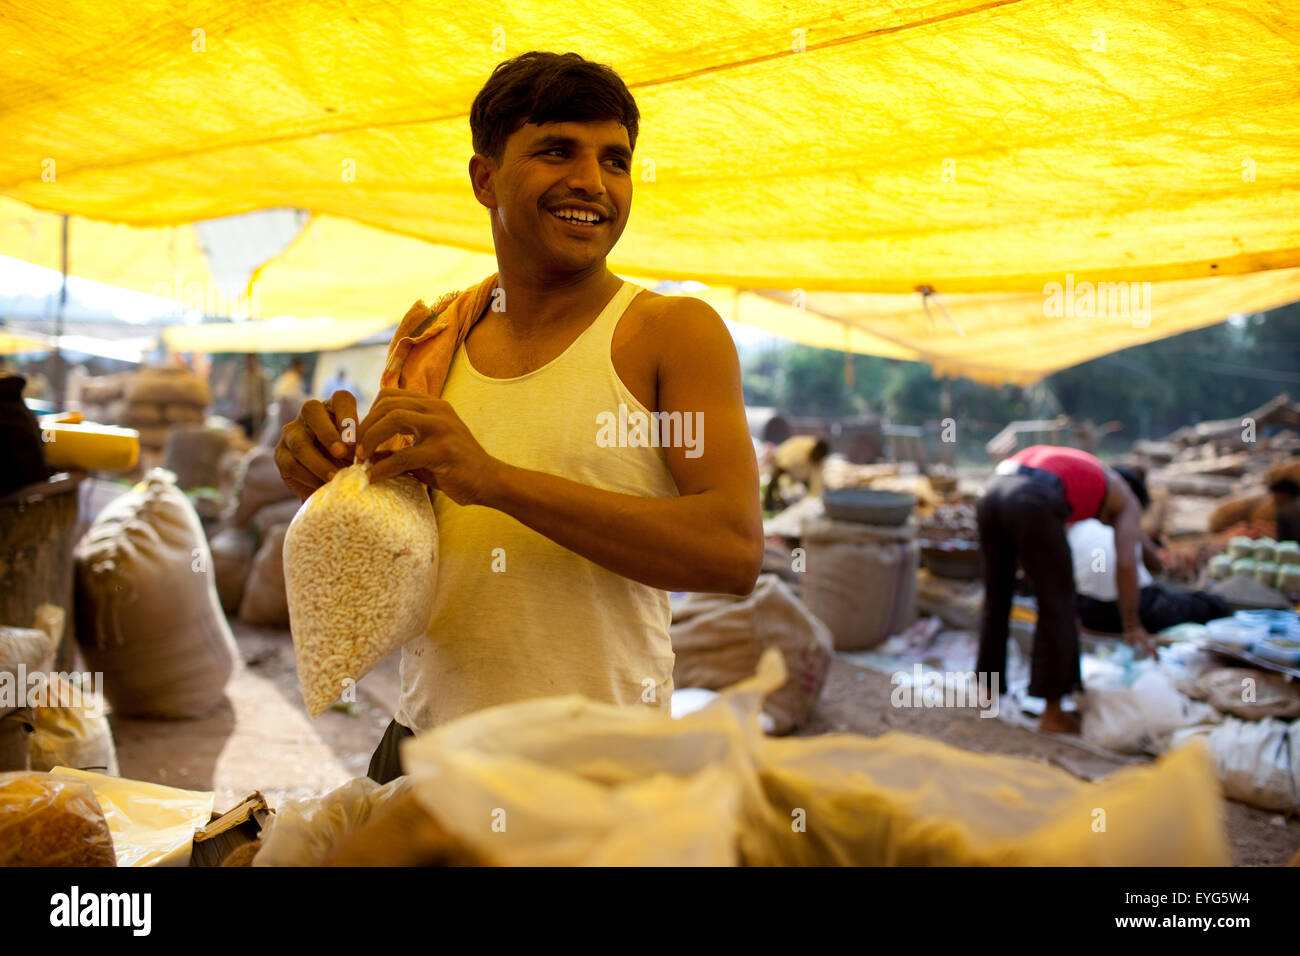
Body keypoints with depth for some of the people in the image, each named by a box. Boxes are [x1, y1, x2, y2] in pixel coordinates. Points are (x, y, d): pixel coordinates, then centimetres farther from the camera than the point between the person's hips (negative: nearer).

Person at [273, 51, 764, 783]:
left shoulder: (674, 332, -5)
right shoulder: (430, 338, 8)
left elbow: (736, 553, -19)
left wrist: (498, 479, -24)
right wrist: (336, 477, -8)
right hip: (423, 748, 4)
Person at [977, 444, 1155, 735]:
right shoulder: (1127, 501, 26)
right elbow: (1125, 563, 11)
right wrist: (1133, 627, 18)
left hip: (992, 493, 7)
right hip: (1030, 503, -6)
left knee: (997, 597, 23)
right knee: (1057, 604, 8)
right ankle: (1052, 712, 15)